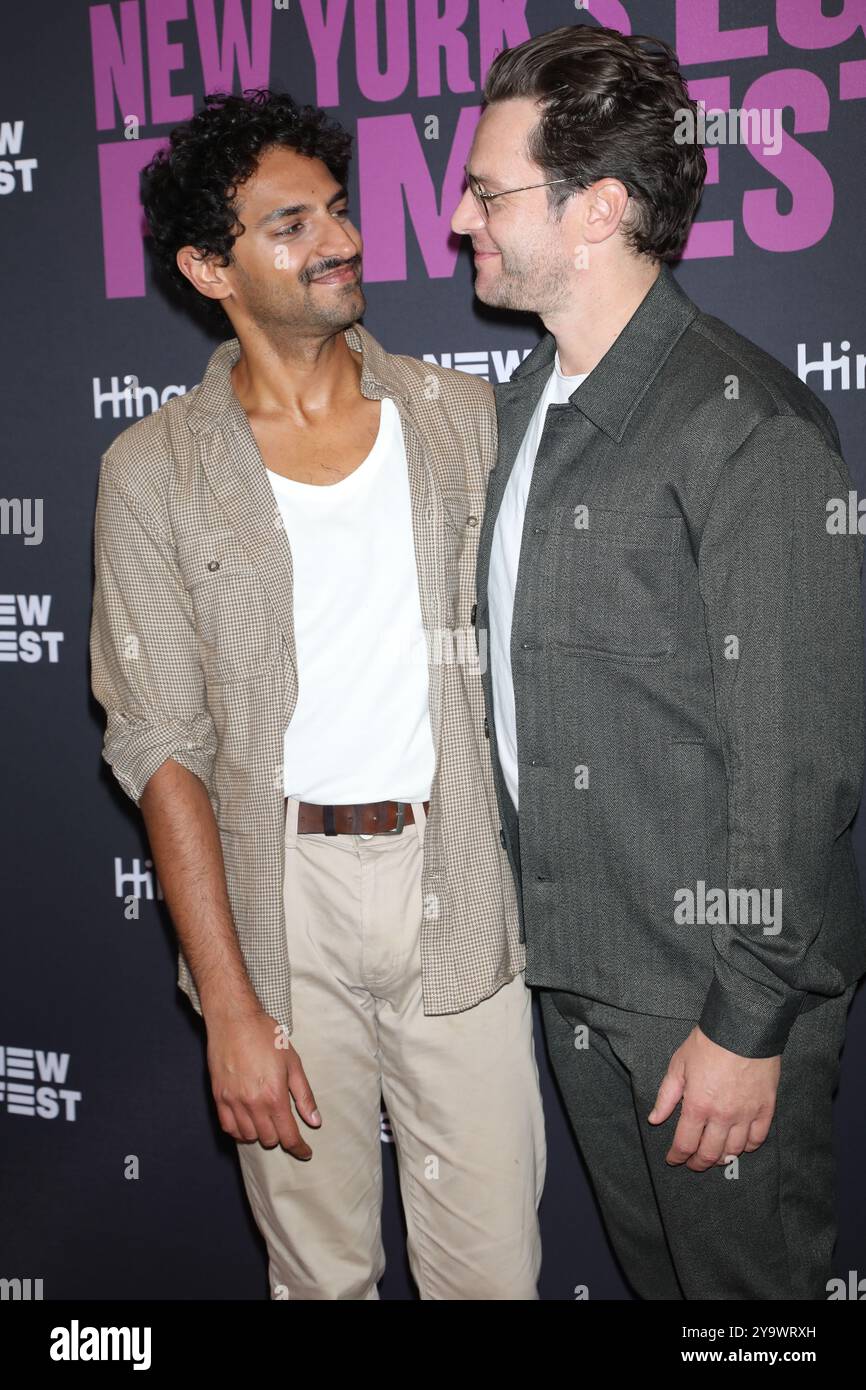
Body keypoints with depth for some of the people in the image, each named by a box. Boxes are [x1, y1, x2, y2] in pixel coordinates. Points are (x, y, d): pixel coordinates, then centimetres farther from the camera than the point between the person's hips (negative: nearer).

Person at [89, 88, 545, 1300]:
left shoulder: (460, 414, 3)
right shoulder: (154, 470, -3)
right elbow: (162, 746, -5)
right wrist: (232, 1007, -9)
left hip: (455, 885, 2)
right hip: (273, 896, -1)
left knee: (493, 1263, 10)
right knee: (321, 1267, 15)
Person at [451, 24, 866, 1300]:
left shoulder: (745, 428, -20)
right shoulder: (522, 404, 7)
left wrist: (749, 1023, -17)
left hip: (712, 993, -7)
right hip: (570, 963, 7)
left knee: (746, 1276, 13)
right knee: (651, 1264, 23)